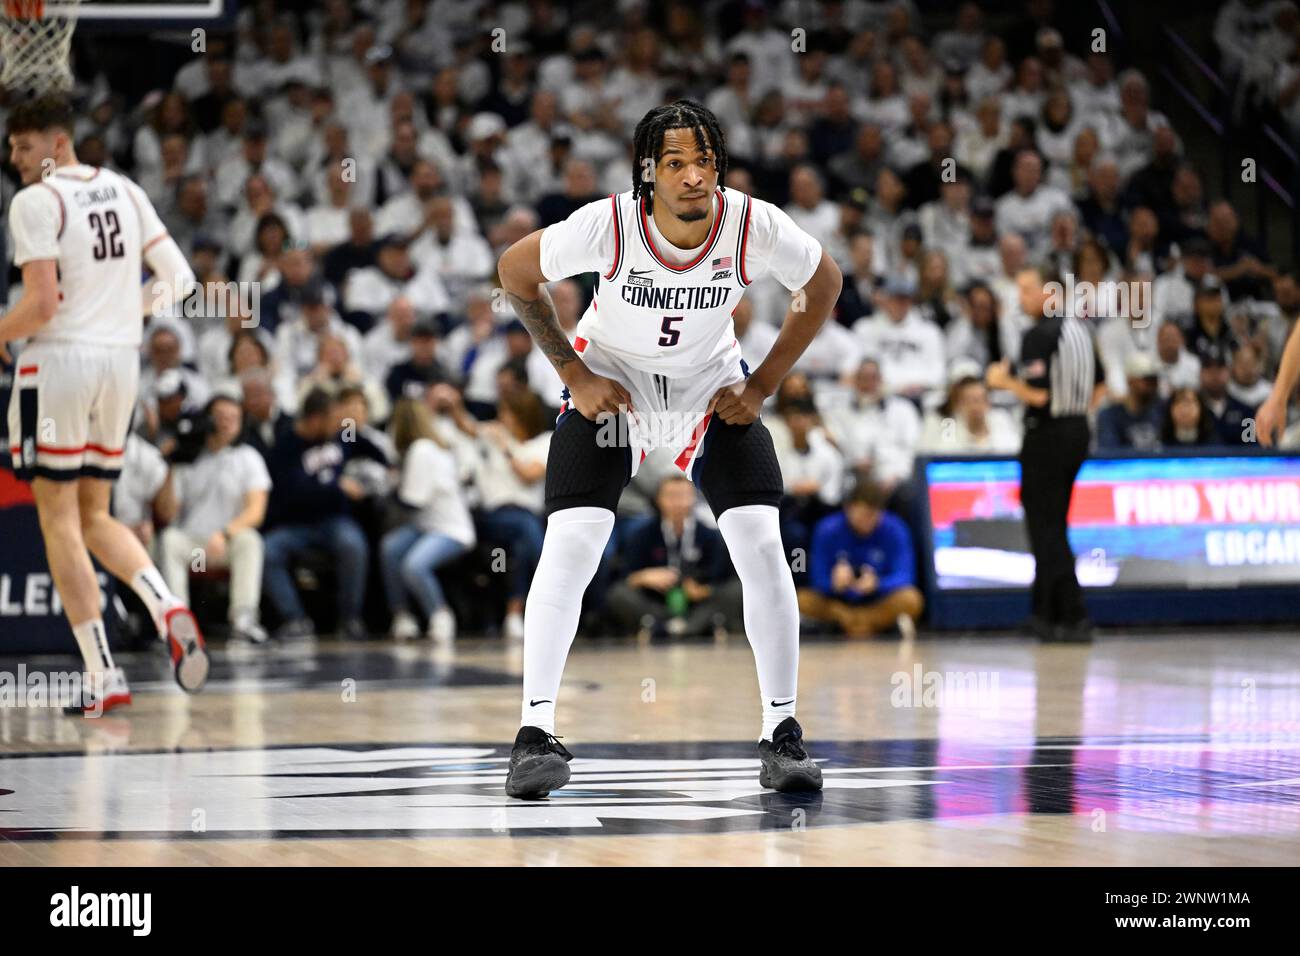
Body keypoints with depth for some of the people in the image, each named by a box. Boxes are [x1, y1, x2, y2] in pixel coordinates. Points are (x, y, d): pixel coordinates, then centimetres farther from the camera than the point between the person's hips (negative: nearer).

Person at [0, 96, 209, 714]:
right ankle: (168, 607, -8)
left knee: (59, 519, 1)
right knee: (95, 517, 18)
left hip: (59, 360, -7)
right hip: (121, 360, 7)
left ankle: (102, 676, -3)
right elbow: (179, 280, 8)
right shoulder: (124, 191, 11)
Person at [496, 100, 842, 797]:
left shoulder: (754, 226, -25)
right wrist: (575, 374, -10)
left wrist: (763, 385, -6)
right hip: (610, 384, -1)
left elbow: (823, 283, -4)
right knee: (568, 545, -16)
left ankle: (782, 732, -1)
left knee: (762, 543, -12)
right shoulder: (609, 224, -28)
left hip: (712, 388, 1)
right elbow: (515, 271, -10)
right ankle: (535, 730, -8)